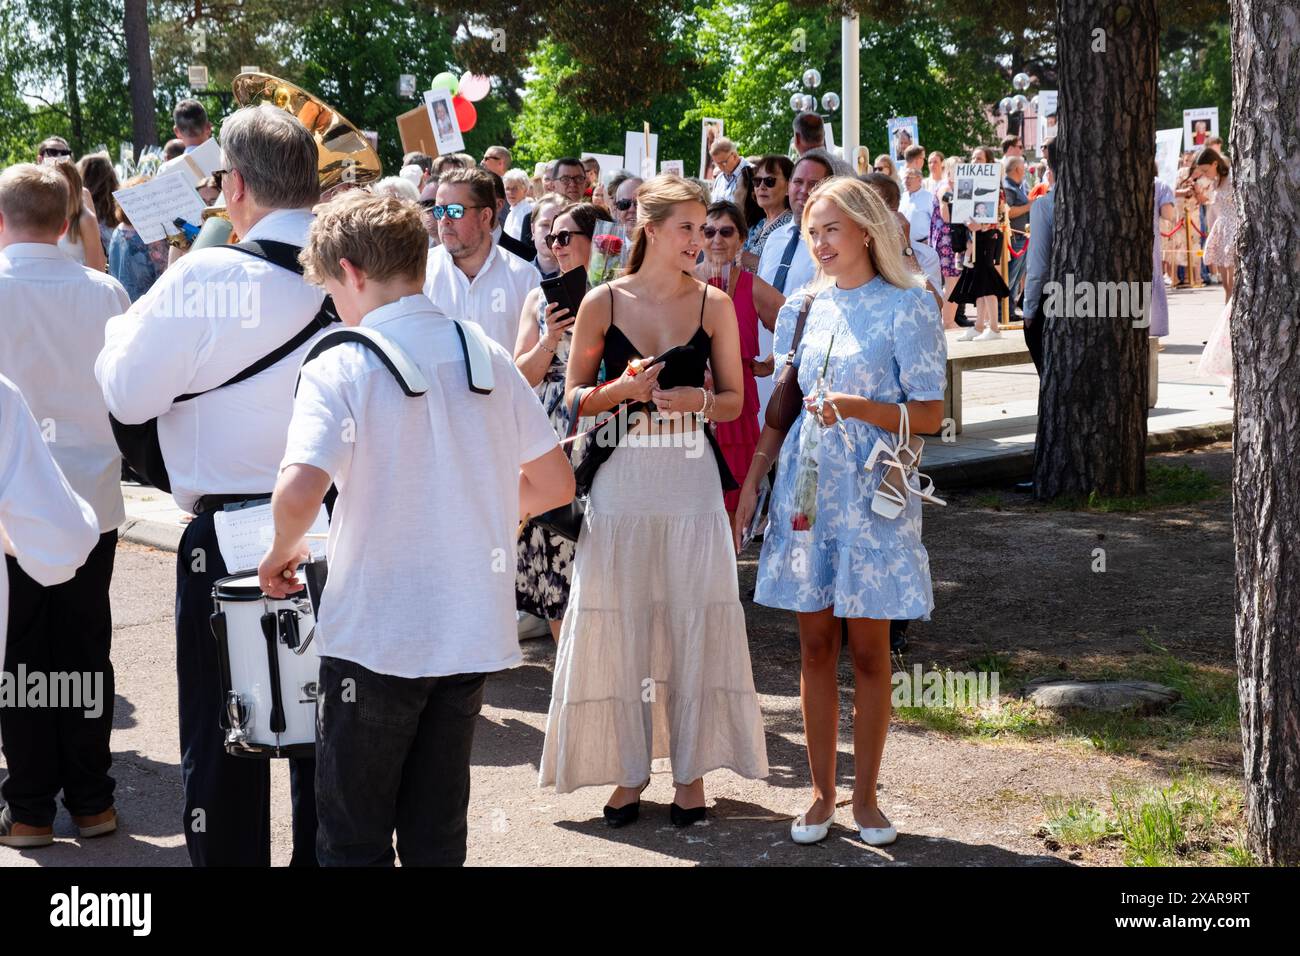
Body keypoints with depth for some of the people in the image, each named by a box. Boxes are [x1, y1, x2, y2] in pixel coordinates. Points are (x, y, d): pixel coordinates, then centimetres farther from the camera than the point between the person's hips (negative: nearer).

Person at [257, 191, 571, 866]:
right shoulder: (487, 356, 3)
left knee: (354, 842, 9)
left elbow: (298, 493, -26)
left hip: (374, 640, -5)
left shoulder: (339, 367, -12)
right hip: (473, 633, 5)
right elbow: (554, 484, 8)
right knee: (437, 839, 16)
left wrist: (284, 551, -5)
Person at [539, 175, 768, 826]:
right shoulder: (603, 302, 0)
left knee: (693, 621, 1)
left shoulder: (713, 304, 3)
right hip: (621, 476, 0)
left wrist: (700, 400, -13)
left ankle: (689, 770, 15)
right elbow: (574, 396, 5)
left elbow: (735, 399, 8)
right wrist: (621, 389, -14)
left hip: (690, 478, 0)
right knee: (620, 622, 3)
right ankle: (628, 771, 17)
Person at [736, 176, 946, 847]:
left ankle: (865, 796, 15)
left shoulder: (907, 306, -5)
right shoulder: (800, 309, 9)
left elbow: (928, 415, -8)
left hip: (872, 493, -4)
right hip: (805, 490, 4)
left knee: (869, 649, 2)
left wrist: (856, 406, -22)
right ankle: (822, 793, 17)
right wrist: (750, 487, 9)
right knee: (815, 646, 7)